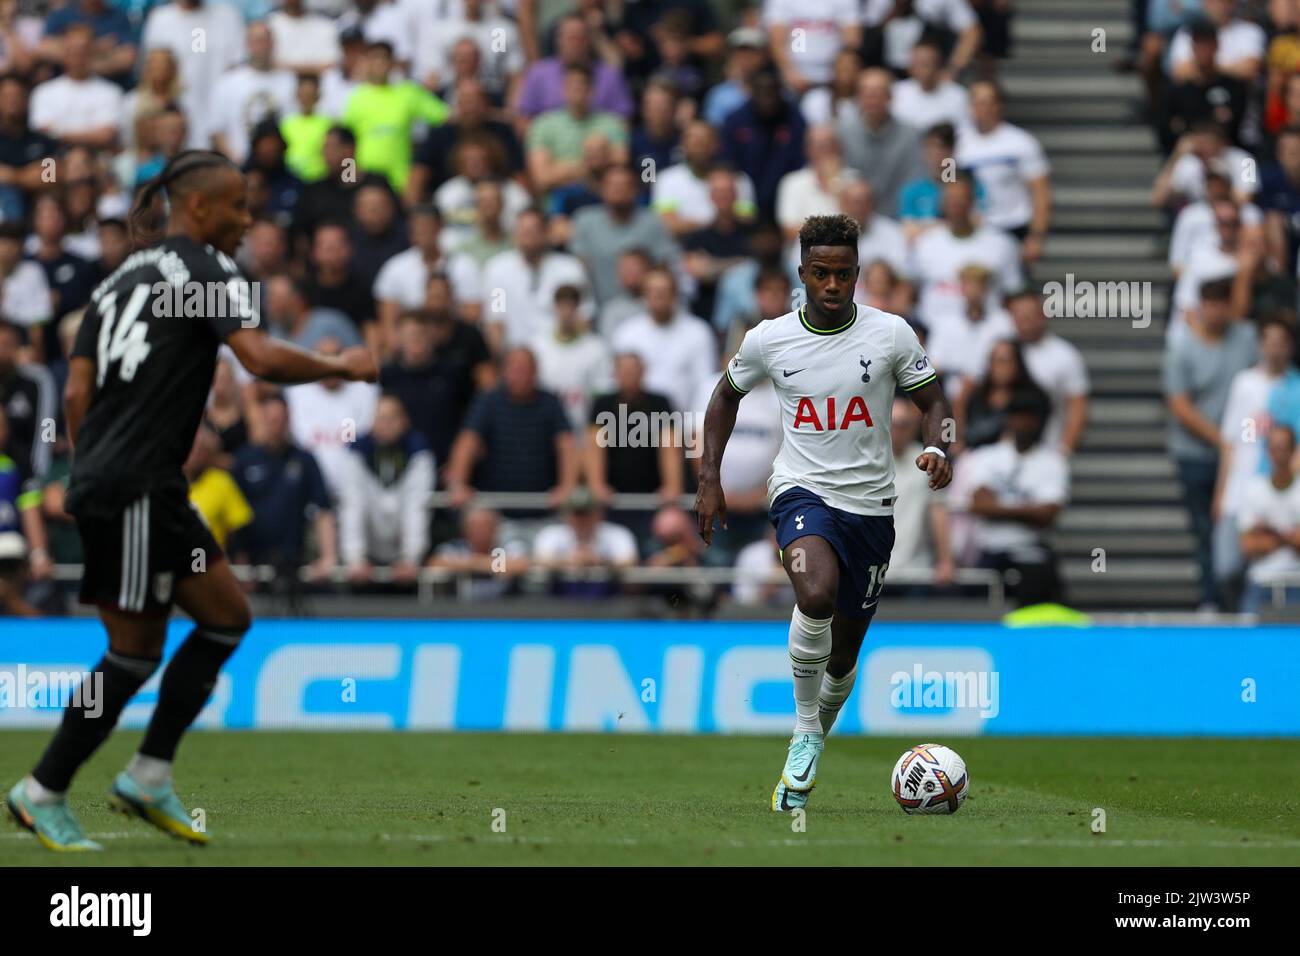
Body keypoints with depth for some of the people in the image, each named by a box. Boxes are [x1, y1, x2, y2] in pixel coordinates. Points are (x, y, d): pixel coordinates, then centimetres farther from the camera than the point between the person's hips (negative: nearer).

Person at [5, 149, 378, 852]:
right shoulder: (206, 268, -5)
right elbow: (260, 358, -19)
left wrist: (91, 470, 18)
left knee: (227, 616, 11)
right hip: (137, 488, -9)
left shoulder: (122, 277, 18)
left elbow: (76, 391, 14)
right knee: (133, 650, -4)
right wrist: (339, 367, -6)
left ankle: (149, 778, 9)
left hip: (100, 478, 9)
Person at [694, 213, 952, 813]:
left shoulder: (890, 334, -4)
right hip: (802, 491, -2)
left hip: (871, 504, 2)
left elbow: (932, 402, 6)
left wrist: (938, 450, -15)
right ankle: (805, 728, -15)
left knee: (843, 656, 9)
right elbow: (727, 395, 16)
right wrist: (709, 480, 10)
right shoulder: (769, 339, -2)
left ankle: (801, 767, 33)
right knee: (817, 594, -34)